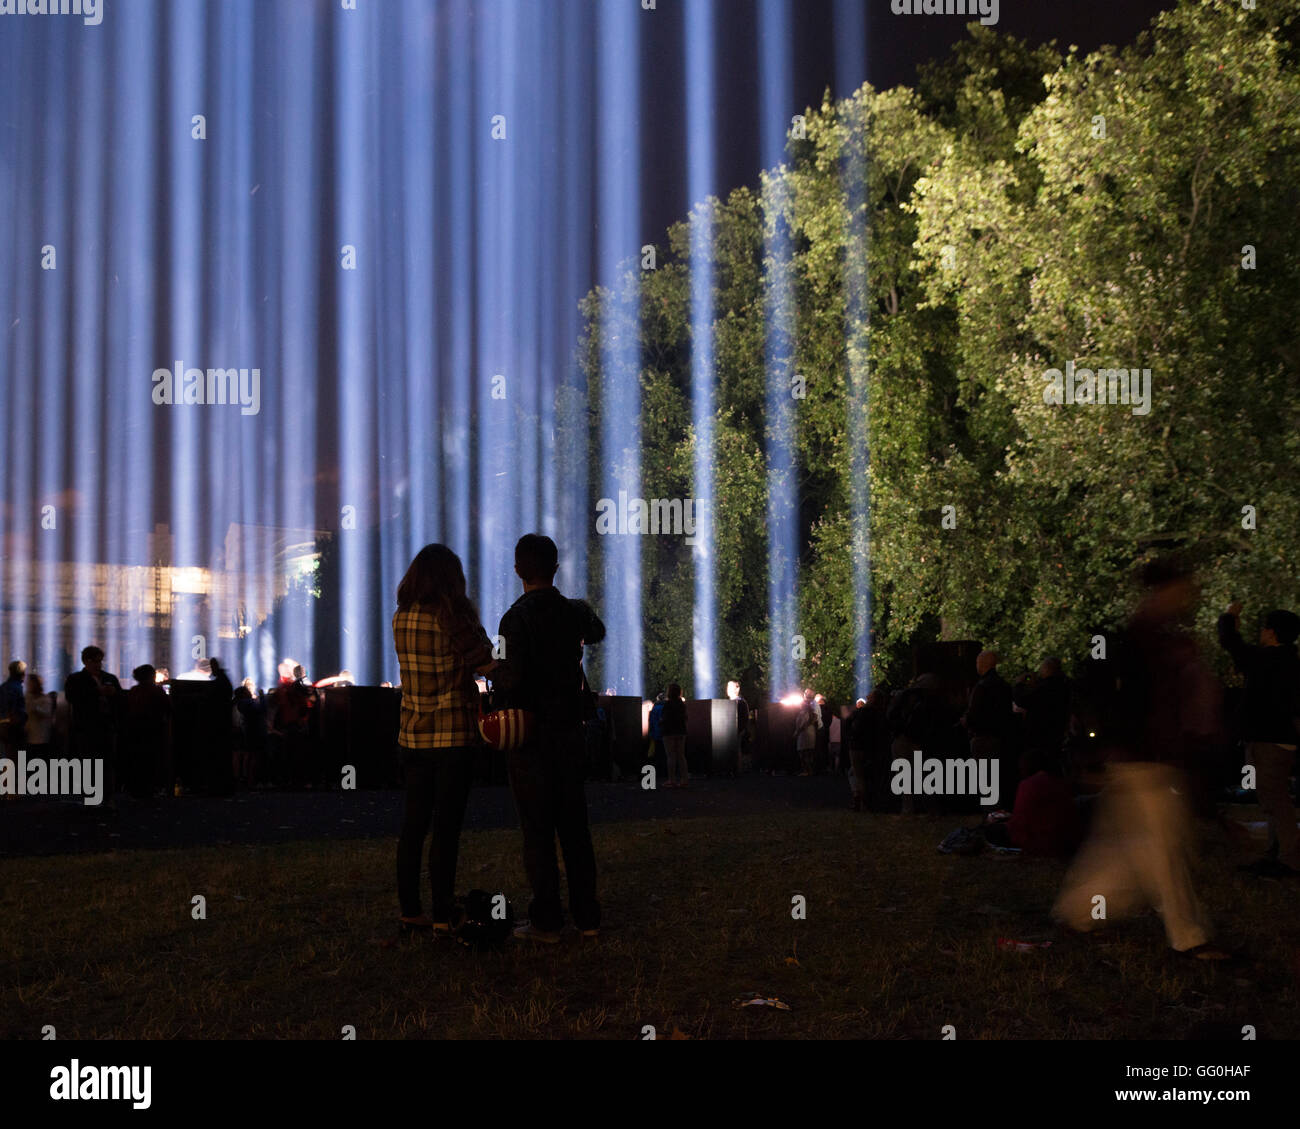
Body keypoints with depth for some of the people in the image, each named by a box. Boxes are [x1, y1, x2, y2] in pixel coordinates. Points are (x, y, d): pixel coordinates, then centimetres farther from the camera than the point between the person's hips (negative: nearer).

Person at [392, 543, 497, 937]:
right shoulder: (453, 610, -11)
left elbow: (429, 665, 8)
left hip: (414, 734, 6)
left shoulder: (401, 617, 7)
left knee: (413, 823, 10)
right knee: (446, 825, -3)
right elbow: (485, 663, -16)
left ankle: (410, 912, 16)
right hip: (454, 734, -6)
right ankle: (442, 918, -1)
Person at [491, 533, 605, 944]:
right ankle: (587, 915, 16)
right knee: (574, 825, 12)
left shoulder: (516, 617, -15)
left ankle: (546, 921, 3)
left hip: (530, 735, -5)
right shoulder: (576, 612, 3)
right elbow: (597, 633, 27)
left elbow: (511, 677, -23)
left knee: (537, 829, 1)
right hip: (569, 730, 5)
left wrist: (494, 680, -1)